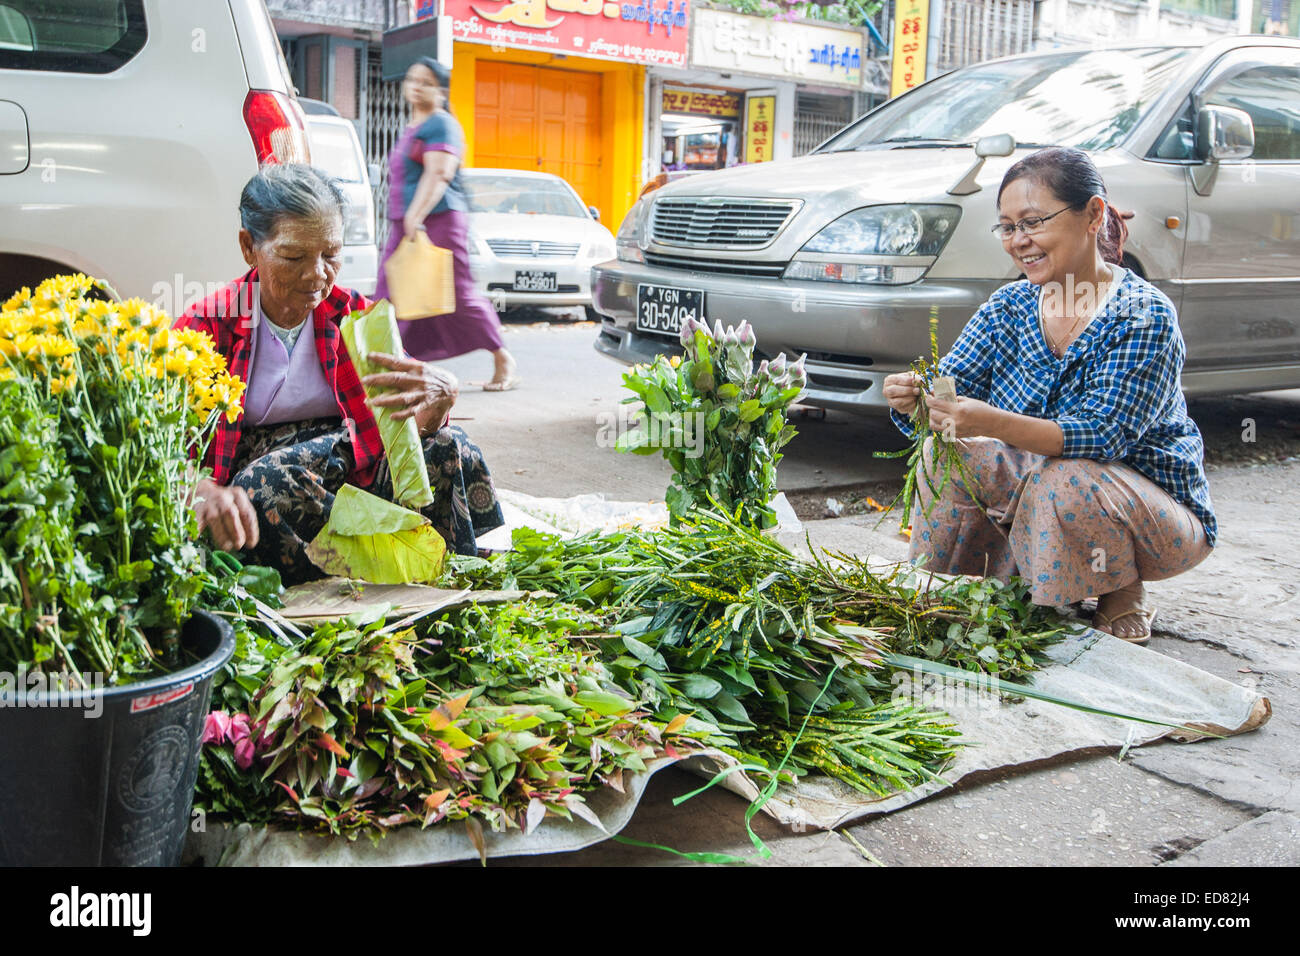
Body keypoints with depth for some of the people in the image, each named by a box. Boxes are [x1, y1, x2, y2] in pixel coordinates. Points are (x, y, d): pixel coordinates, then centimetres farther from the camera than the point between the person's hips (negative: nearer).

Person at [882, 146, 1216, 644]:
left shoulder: (1144, 317, -21)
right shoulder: (1009, 306, -1)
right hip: (1046, 486, 5)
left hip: (1160, 508, -5)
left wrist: (994, 423, -47)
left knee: (1065, 482, -35)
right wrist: (910, 397, -36)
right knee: (947, 452, -16)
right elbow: (949, 383, -11)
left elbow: (1102, 436, -31)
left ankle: (1124, 600, -5)